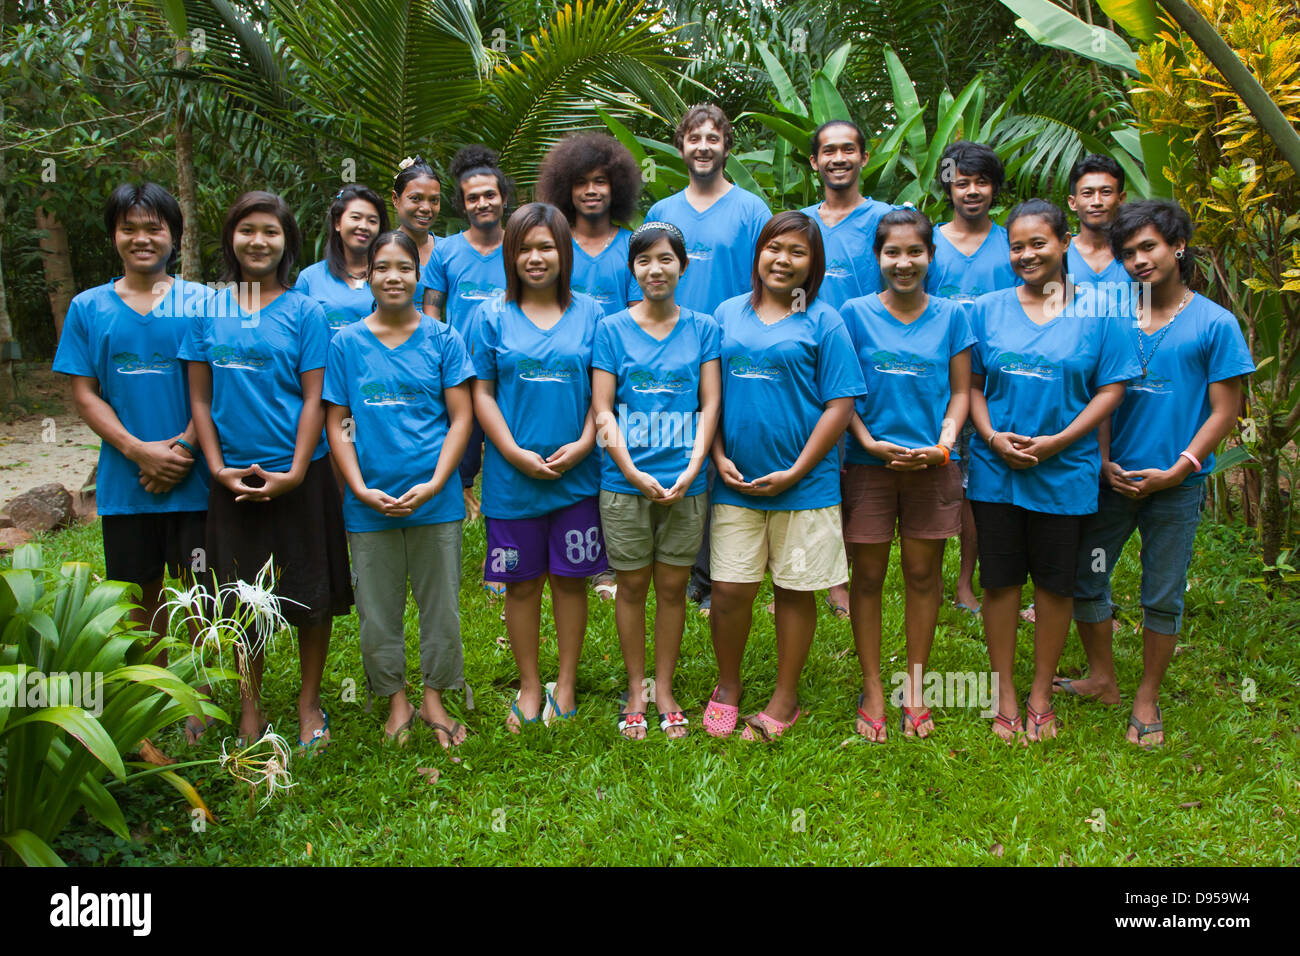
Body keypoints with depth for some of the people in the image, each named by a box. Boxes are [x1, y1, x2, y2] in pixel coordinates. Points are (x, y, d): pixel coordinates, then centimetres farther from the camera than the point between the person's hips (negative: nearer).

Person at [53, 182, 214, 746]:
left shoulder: (202, 302, 1)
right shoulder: (88, 308, 7)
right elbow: (83, 393, 3)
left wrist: (183, 447, -14)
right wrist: (140, 450, -11)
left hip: (194, 478, -2)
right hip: (125, 482, 2)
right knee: (142, 595, 11)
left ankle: (201, 700, 17)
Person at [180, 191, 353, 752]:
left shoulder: (304, 311, -1)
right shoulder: (207, 311, 4)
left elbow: (314, 398, -4)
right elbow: (199, 399, 5)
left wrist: (294, 473, -12)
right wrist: (219, 468, -5)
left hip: (299, 475, -2)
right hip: (233, 478, 2)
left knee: (310, 596, 6)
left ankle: (309, 702, 24)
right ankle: (250, 708, 27)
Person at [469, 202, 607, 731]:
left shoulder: (589, 313, 5)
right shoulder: (491, 316, 2)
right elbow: (481, 393, 0)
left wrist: (583, 444, -10)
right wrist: (515, 453, -10)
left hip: (577, 473, 1)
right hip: (512, 475, 0)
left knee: (570, 579, 8)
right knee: (521, 584, 8)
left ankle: (565, 683, 24)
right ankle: (529, 686, 24)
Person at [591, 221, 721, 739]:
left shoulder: (702, 328, 5)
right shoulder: (612, 329, 2)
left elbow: (709, 405, 3)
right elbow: (602, 410, -2)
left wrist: (692, 469, -11)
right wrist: (634, 473, -12)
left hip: (685, 482, 1)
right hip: (625, 482, -1)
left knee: (672, 585, 8)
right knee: (632, 585, 8)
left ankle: (664, 688, 24)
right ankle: (636, 690, 23)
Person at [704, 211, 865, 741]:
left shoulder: (823, 321, -1)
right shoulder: (728, 313, 9)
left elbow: (840, 404, -5)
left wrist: (794, 473, -11)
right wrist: (718, 458, -2)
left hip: (803, 483, -2)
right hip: (736, 481, 2)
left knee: (795, 590, 8)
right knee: (729, 588, 2)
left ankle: (785, 698, 25)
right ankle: (727, 687, 26)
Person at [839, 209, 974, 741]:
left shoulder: (950, 315, 6)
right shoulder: (855, 313, 2)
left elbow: (960, 391, 7)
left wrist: (944, 444, -9)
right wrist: (868, 441, -12)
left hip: (932, 464, 1)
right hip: (869, 463, -1)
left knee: (923, 574, 8)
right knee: (867, 575, 4)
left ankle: (915, 689, 22)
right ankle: (872, 690, 16)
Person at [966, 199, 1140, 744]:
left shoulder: (1095, 314, 0)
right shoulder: (987, 310, 4)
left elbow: (1111, 390, -2)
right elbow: (970, 382, 6)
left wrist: (1056, 442, -12)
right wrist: (992, 437, -10)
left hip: (1065, 471, -1)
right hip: (995, 469, 1)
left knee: (1055, 583, 8)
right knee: (1000, 580, 7)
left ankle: (1041, 695, 25)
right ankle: (1004, 693, 22)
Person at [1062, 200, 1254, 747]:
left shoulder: (1215, 323, -4)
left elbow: (1224, 411, -4)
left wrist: (1176, 471, -12)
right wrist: (1103, 461, -5)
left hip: (1176, 484, -3)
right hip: (1112, 476, 3)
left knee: (1163, 597, 8)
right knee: (1084, 578, 8)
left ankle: (1147, 699, 25)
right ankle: (1102, 679, 28)